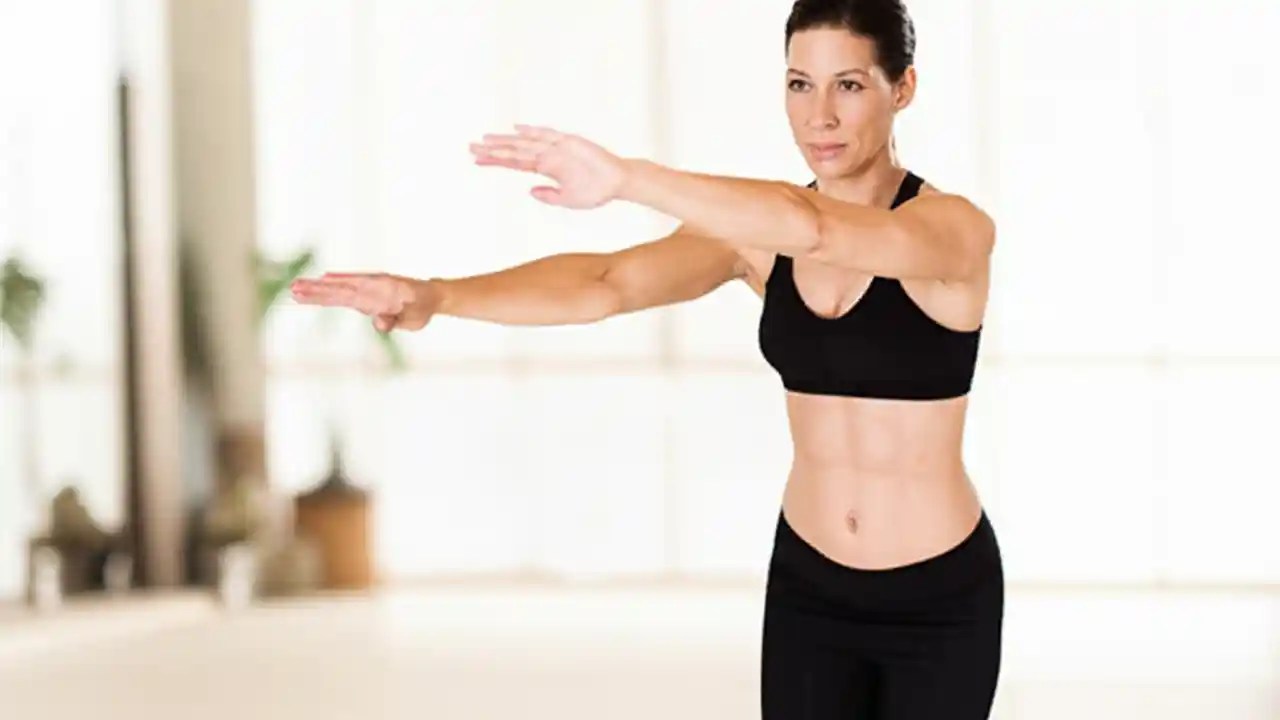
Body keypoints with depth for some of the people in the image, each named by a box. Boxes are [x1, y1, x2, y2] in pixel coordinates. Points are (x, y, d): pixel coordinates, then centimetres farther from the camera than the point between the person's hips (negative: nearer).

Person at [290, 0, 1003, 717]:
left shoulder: (957, 229, -17)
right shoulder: (753, 231, -2)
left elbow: (811, 227, -38)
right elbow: (608, 282, -19)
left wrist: (626, 178, -50)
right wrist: (438, 296, -35)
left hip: (939, 603, -4)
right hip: (807, 590, 4)